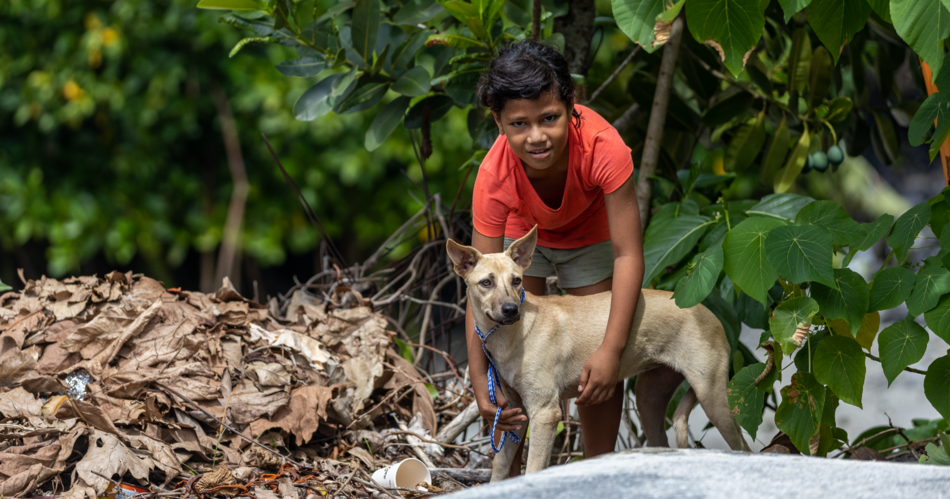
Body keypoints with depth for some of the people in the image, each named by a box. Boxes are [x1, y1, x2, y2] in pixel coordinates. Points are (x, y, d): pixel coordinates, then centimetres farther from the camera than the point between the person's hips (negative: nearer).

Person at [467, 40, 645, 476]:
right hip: (521, 231, 0)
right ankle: (509, 474, 6)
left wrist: (611, 351, -44)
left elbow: (628, 256, -38)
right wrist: (479, 385, -41)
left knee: (599, 363, -4)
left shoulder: (602, 147, -42)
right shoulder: (495, 177, -38)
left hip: (590, 233, 0)